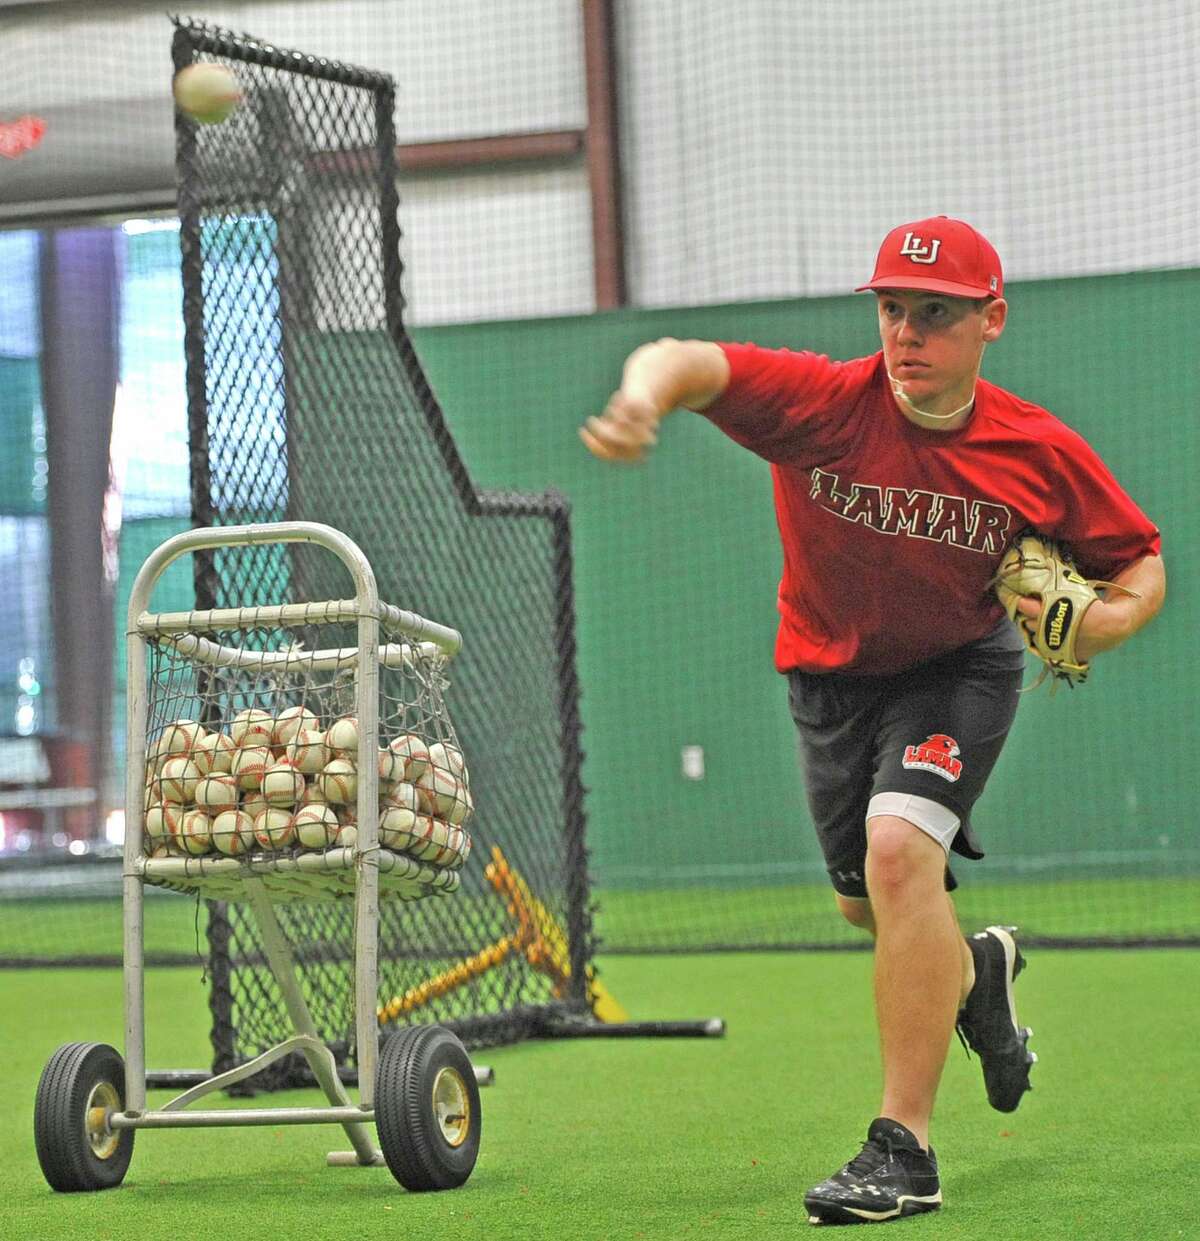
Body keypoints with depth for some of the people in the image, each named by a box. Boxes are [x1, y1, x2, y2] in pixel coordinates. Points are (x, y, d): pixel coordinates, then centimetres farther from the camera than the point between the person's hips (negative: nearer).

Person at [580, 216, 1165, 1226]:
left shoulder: (1041, 452, -19)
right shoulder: (825, 403, -25)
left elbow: (1142, 562, -4)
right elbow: (689, 361, -43)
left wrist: (1100, 623, -26)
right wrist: (648, 390, -67)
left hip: (961, 669, -2)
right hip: (829, 674, 3)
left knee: (899, 847, -27)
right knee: (868, 903, 16)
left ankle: (905, 1149, -22)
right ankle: (974, 969, 55)